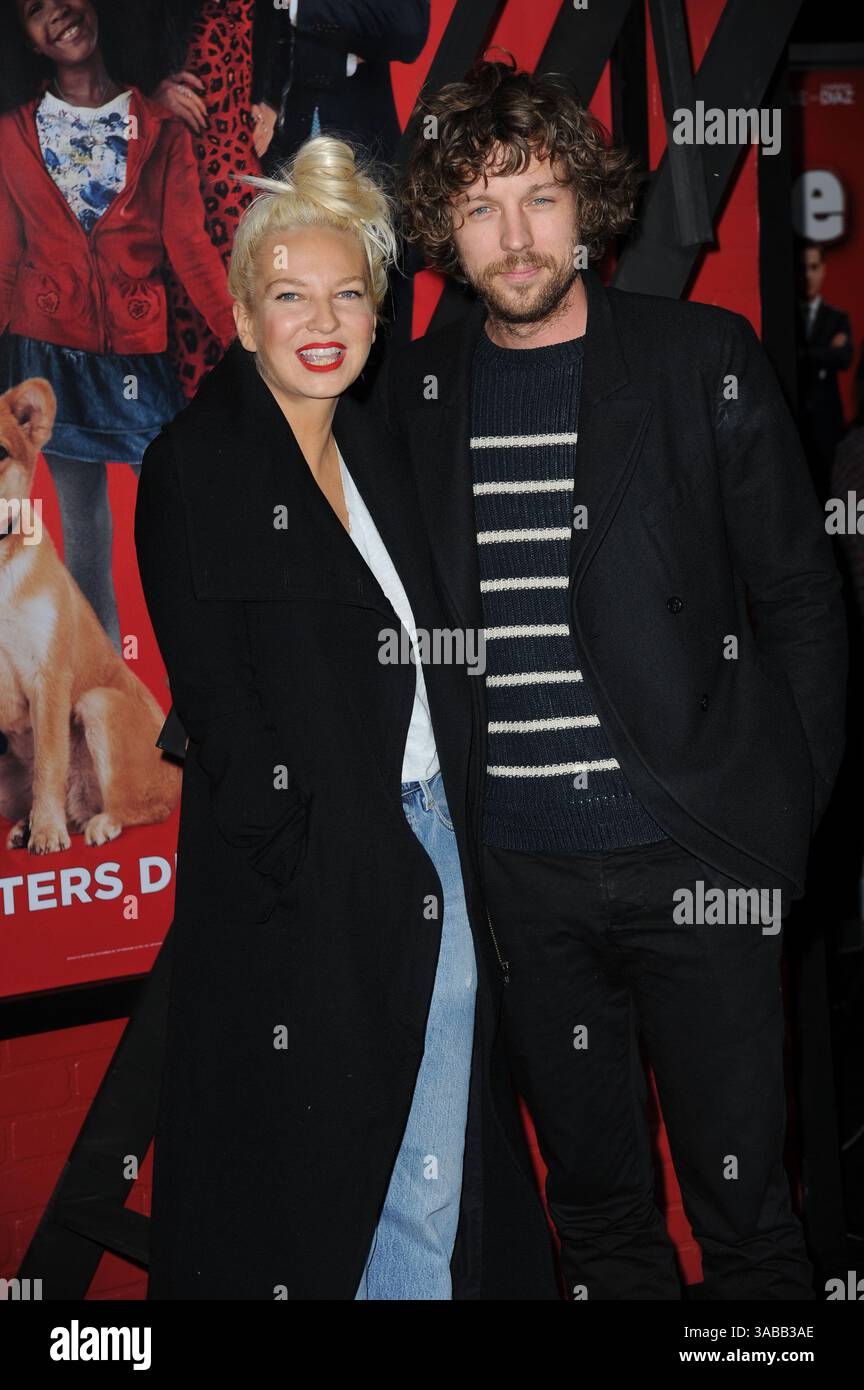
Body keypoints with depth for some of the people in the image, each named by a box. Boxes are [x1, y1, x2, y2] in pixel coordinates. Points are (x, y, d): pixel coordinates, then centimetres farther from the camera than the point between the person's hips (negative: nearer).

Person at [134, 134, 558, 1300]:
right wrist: (313, 869, -16)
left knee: (439, 1188, 11)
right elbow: (216, 701, -13)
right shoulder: (193, 470, -7)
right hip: (299, 885, -6)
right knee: (305, 1182, 6)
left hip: (433, 854, 7)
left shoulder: (378, 452, 14)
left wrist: (451, 832, 6)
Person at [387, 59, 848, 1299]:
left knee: (744, 1196, 6)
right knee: (593, 1198, 16)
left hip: (694, 859, -2)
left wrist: (787, 818, -4)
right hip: (518, 867, 3)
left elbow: (800, 601, 0)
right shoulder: (414, 392, 6)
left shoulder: (706, 359, -2)